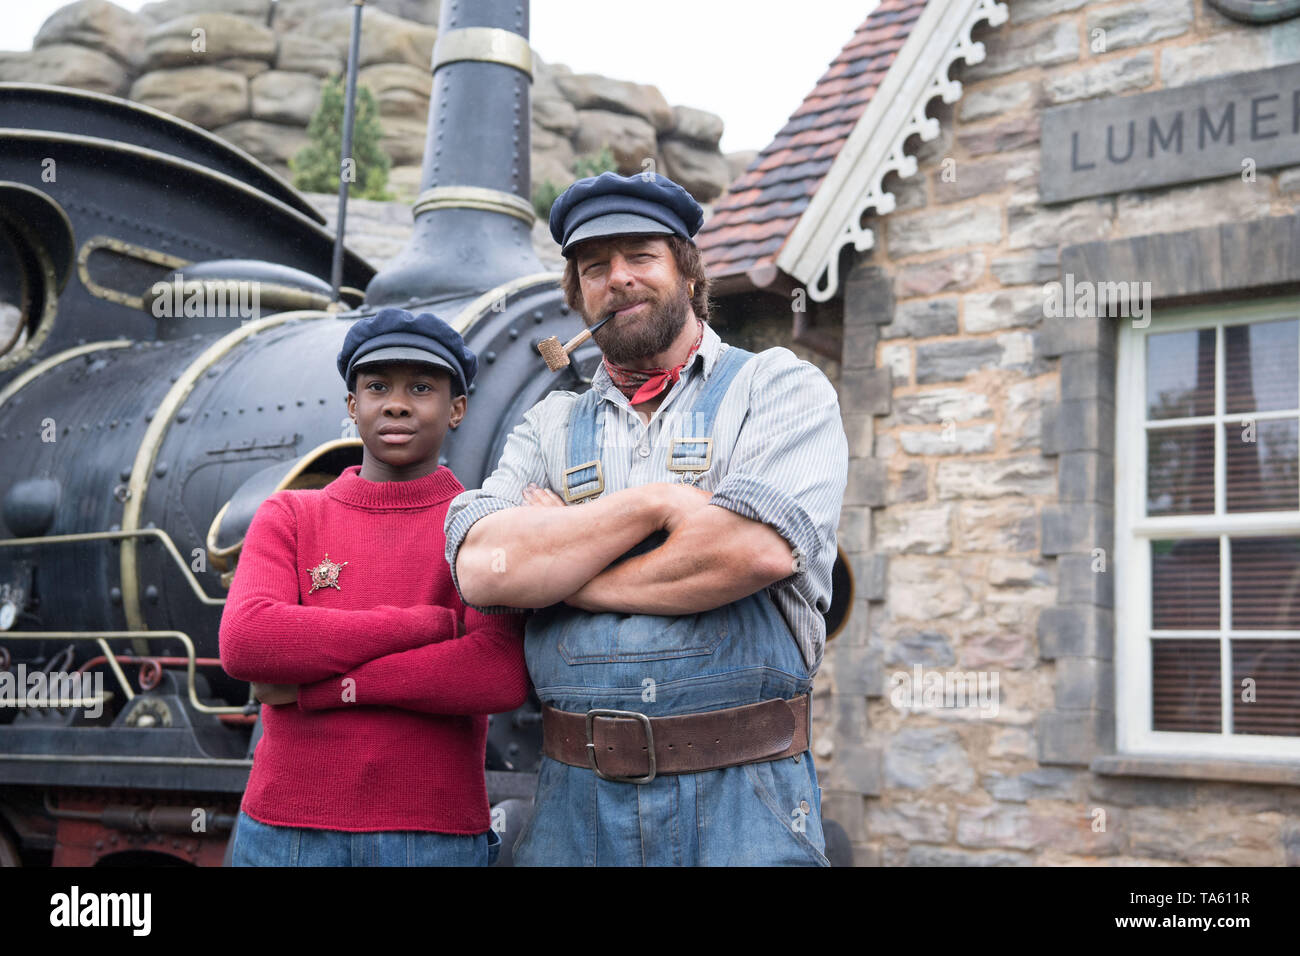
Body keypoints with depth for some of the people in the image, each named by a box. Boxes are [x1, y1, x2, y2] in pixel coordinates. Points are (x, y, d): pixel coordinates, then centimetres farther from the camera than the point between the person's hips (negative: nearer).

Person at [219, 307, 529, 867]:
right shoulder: (288, 518, 8)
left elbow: (502, 675, -15)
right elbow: (244, 643, -10)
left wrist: (313, 685, -13)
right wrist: (431, 622, -12)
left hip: (436, 834, -1)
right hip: (286, 831, 2)